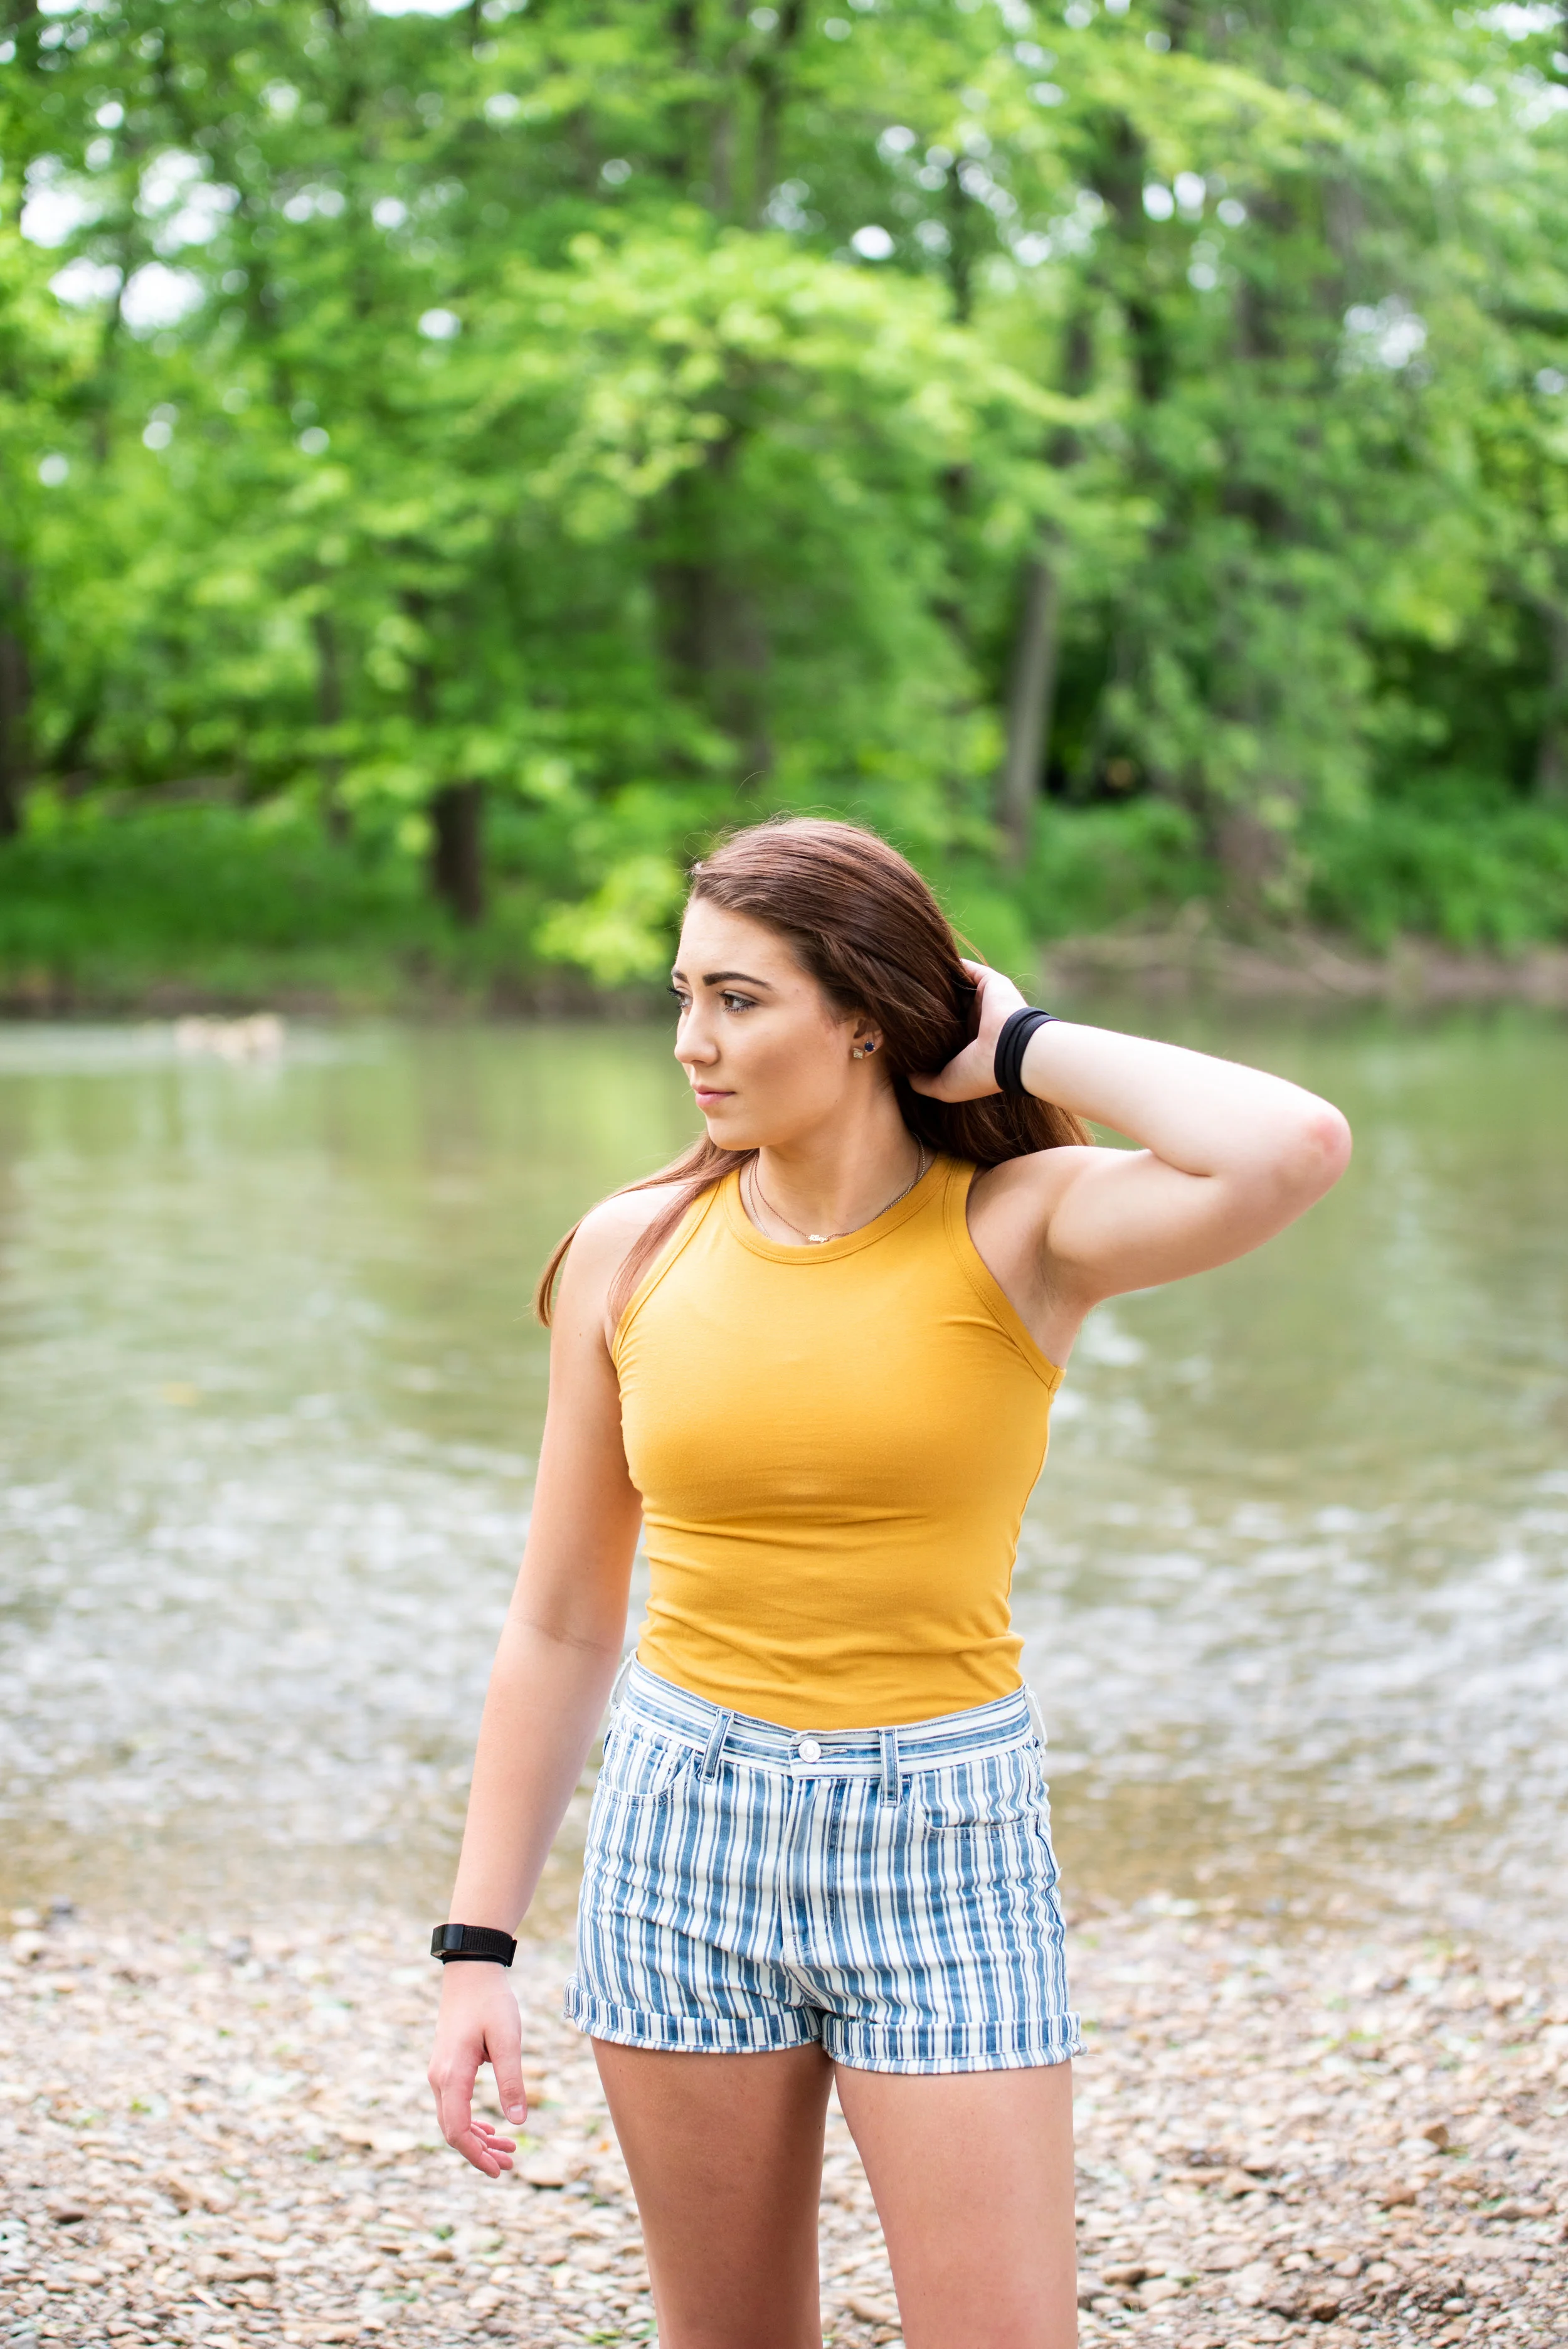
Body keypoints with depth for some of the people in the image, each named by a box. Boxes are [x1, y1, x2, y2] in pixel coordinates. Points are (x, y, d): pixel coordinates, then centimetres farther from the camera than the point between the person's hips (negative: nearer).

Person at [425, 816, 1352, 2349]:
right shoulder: (630, 1256, 0)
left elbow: (1295, 1148, -29)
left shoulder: (1019, 1231, -8)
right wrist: (476, 1949, 4)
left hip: (943, 1862, -2)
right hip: (685, 1847, 3)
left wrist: (1030, 1051, -13)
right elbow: (559, 1632, 6)